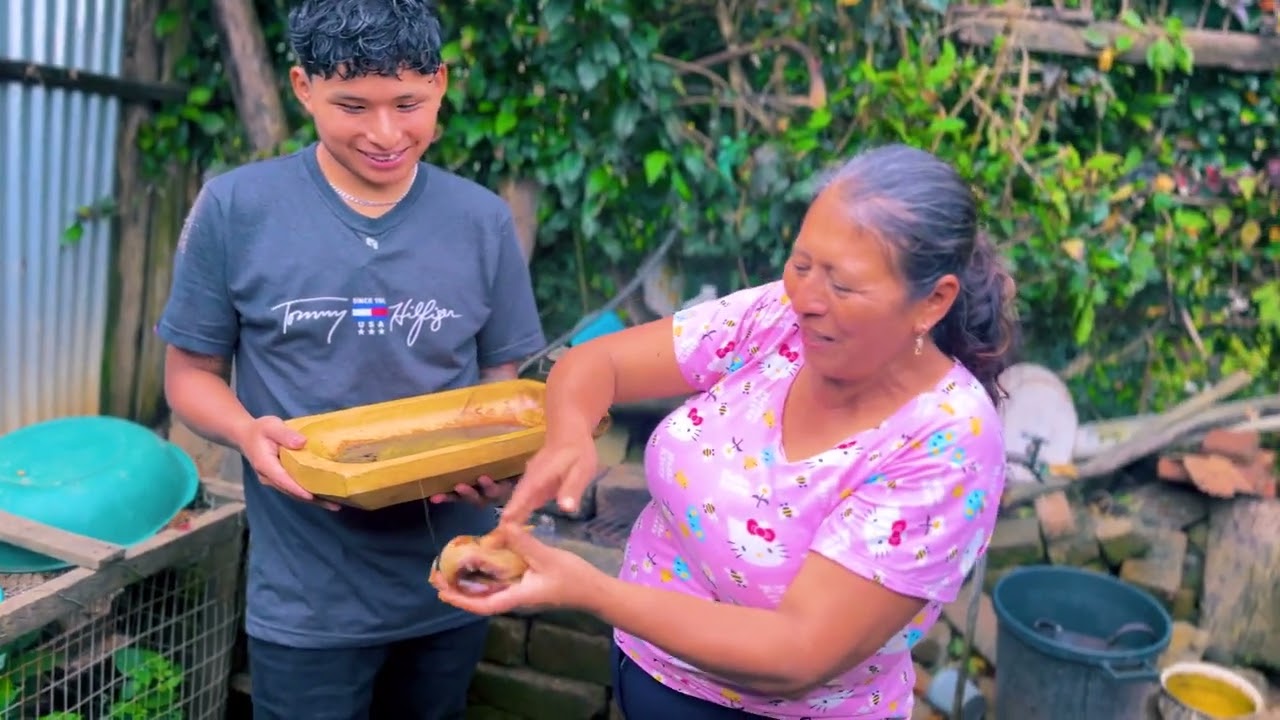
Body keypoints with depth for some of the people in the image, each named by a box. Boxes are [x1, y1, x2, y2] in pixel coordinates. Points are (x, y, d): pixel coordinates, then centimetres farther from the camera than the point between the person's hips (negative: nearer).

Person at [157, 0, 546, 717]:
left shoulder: (483, 220, -4)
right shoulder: (236, 208, -9)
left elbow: (502, 380, 5)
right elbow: (191, 372, 0)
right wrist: (248, 432, -21)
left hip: (453, 586, 3)